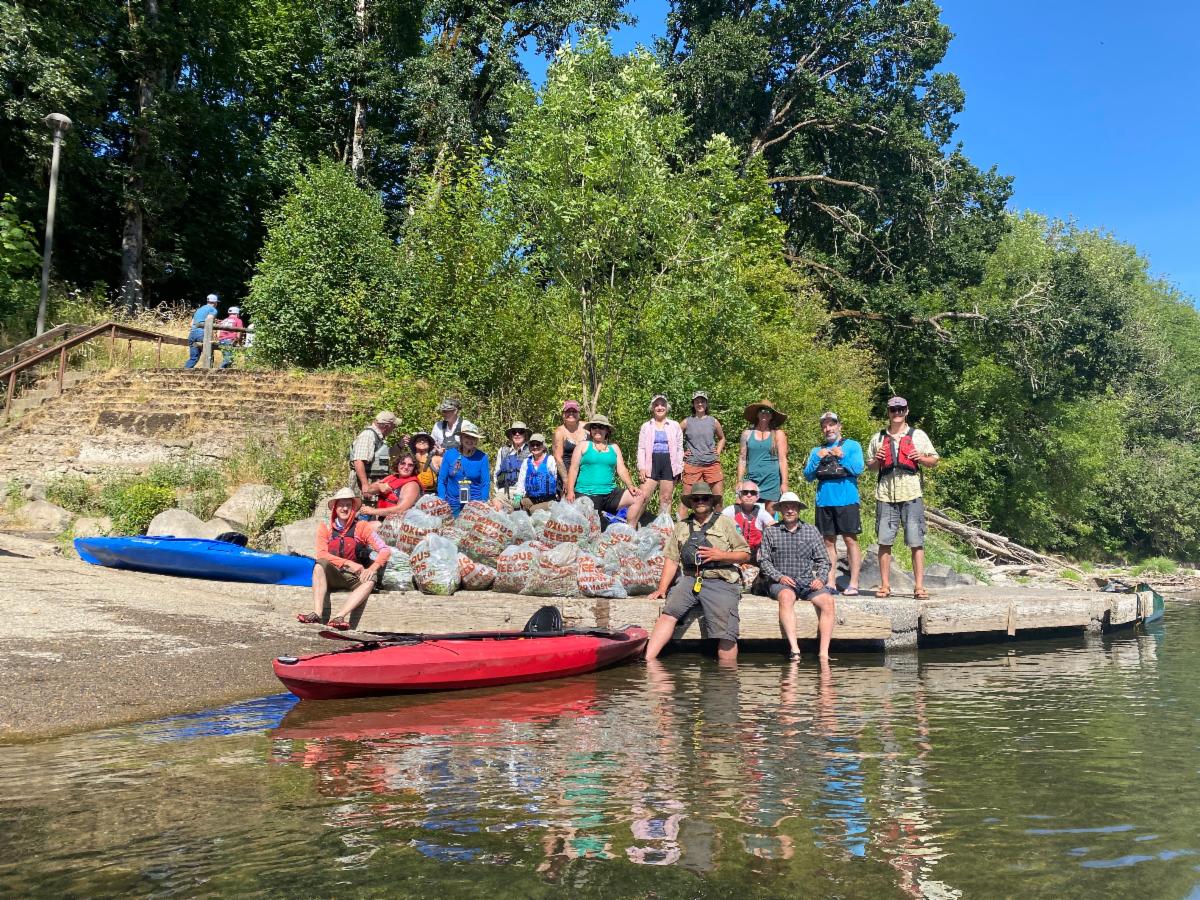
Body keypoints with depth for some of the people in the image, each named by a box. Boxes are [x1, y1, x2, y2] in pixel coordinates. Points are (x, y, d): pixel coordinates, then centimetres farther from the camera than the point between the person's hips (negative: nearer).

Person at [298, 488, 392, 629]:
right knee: (320, 564, -28)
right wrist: (349, 564, -19)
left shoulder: (361, 527, 2)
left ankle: (339, 617, -44)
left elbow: (385, 550, -6)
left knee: (371, 579, -30)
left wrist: (372, 568, -24)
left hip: (355, 578, 0)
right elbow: (322, 554, -9)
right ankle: (317, 613, -42)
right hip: (332, 576, 1)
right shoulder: (325, 528, 5)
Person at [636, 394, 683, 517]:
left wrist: (679, 469, 2)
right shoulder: (646, 426, 11)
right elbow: (641, 448, 6)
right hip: (652, 464, 0)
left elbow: (679, 449, 9)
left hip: (669, 464, 1)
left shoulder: (675, 426, 11)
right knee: (644, 497, -9)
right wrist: (642, 467, -6)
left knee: (666, 499, 4)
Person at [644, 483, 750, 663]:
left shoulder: (725, 523, 12)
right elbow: (672, 559, 15)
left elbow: (745, 555, 10)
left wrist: (721, 555, -7)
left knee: (725, 634, -18)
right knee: (669, 612, -25)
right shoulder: (681, 526, 19)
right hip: (690, 579, 2)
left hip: (721, 582, -2)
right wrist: (662, 589, 5)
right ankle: (647, 661, -32)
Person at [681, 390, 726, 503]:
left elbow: (722, 438, 23)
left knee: (719, 496, 0)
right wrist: (680, 453, 1)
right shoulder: (687, 422, 3)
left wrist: (718, 452, 11)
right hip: (692, 464, -2)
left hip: (712, 464, 2)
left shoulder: (713, 422, 8)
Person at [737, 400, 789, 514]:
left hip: (772, 479, -1)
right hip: (751, 479, 1)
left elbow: (782, 460, 2)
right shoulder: (747, 434, 11)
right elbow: (742, 459, 11)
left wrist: (784, 483, -4)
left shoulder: (778, 434, 6)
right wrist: (740, 482, 6)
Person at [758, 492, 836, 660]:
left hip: (808, 581, 2)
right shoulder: (771, 532, 10)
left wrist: (820, 579, -5)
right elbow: (763, 561, 6)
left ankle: (823, 652, -30)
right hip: (780, 582, -2)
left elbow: (823, 560, 14)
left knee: (828, 600, -27)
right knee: (786, 596, -37)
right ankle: (794, 649, -42)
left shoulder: (811, 531, 15)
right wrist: (779, 577, -10)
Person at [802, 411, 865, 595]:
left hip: (846, 499, -4)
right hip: (824, 500, 4)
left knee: (850, 539, -5)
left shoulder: (852, 446, 8)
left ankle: (853, 583, -2)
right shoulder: (817, 451, 17)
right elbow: (808, 476, 8)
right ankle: (830, 583, 11)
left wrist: (842, 456, -13)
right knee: (829, 541, 6)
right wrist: (817, 459, -6)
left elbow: (858, 469, -5)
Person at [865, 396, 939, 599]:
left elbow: (934, 460, 13)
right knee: (884, 541, 2)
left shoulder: (918, 435, 10)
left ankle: (919, 586, 0)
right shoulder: (878, 438, 15)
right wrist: (877, 461, -1)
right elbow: (870, 467, 21)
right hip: (885, 495, 2)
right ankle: (884, 585, 9)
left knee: (916, 542, -4)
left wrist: (921, 458, -7)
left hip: (911, 494, -2)